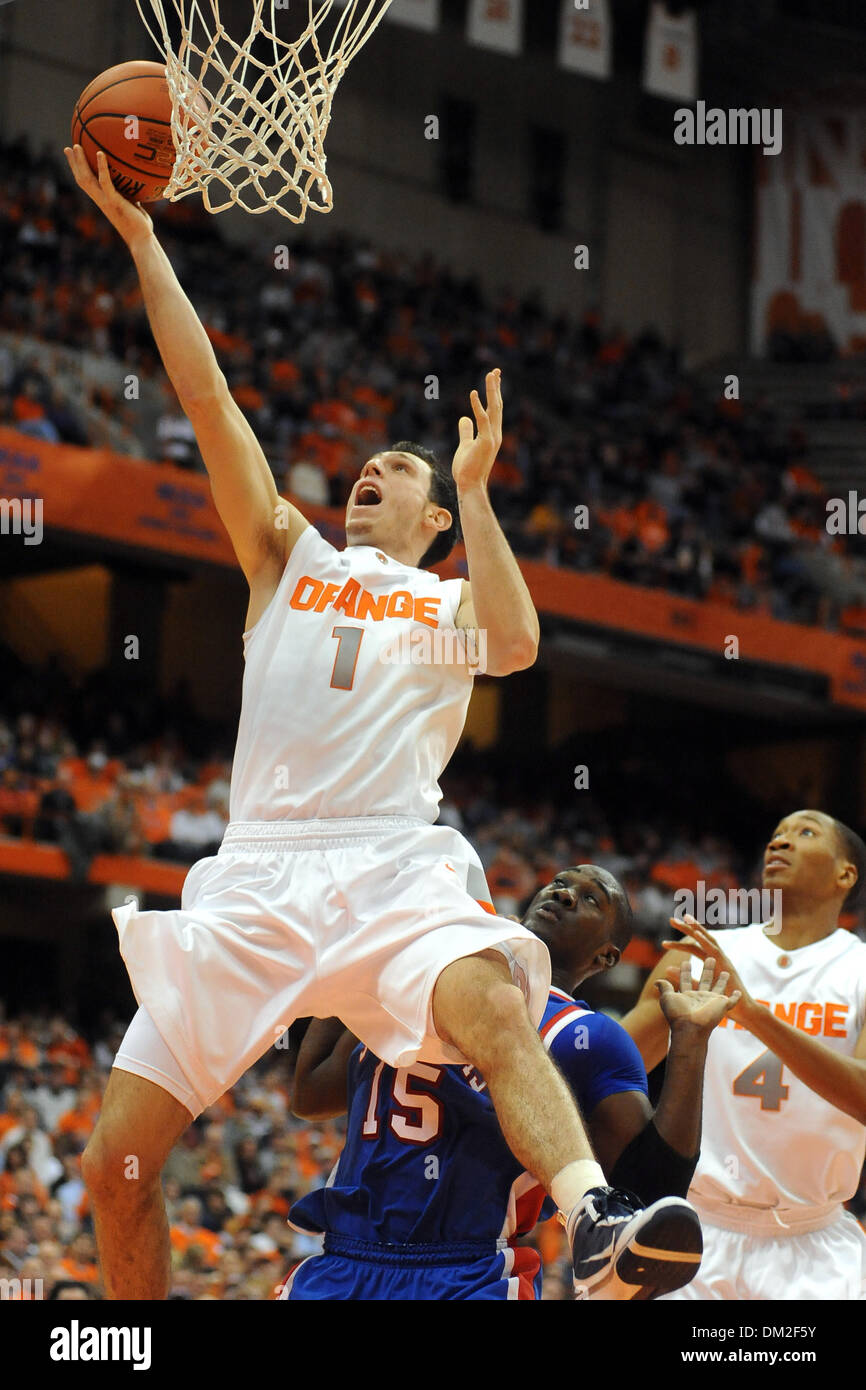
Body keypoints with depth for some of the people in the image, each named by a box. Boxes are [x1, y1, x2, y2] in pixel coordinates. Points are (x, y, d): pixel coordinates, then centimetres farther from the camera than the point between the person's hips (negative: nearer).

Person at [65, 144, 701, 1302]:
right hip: (258, 872, 3)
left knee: (494, 1007, -36)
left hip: (393, 870, -3)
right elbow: (208, 400, 15)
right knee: (114, 1161, -2)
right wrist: (140, 236, 10)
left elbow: (517, 645, -8)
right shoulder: (289, 561, 22)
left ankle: (594, 1225, -53)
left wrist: (475, 486, -5)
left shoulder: (453, 602, 17)